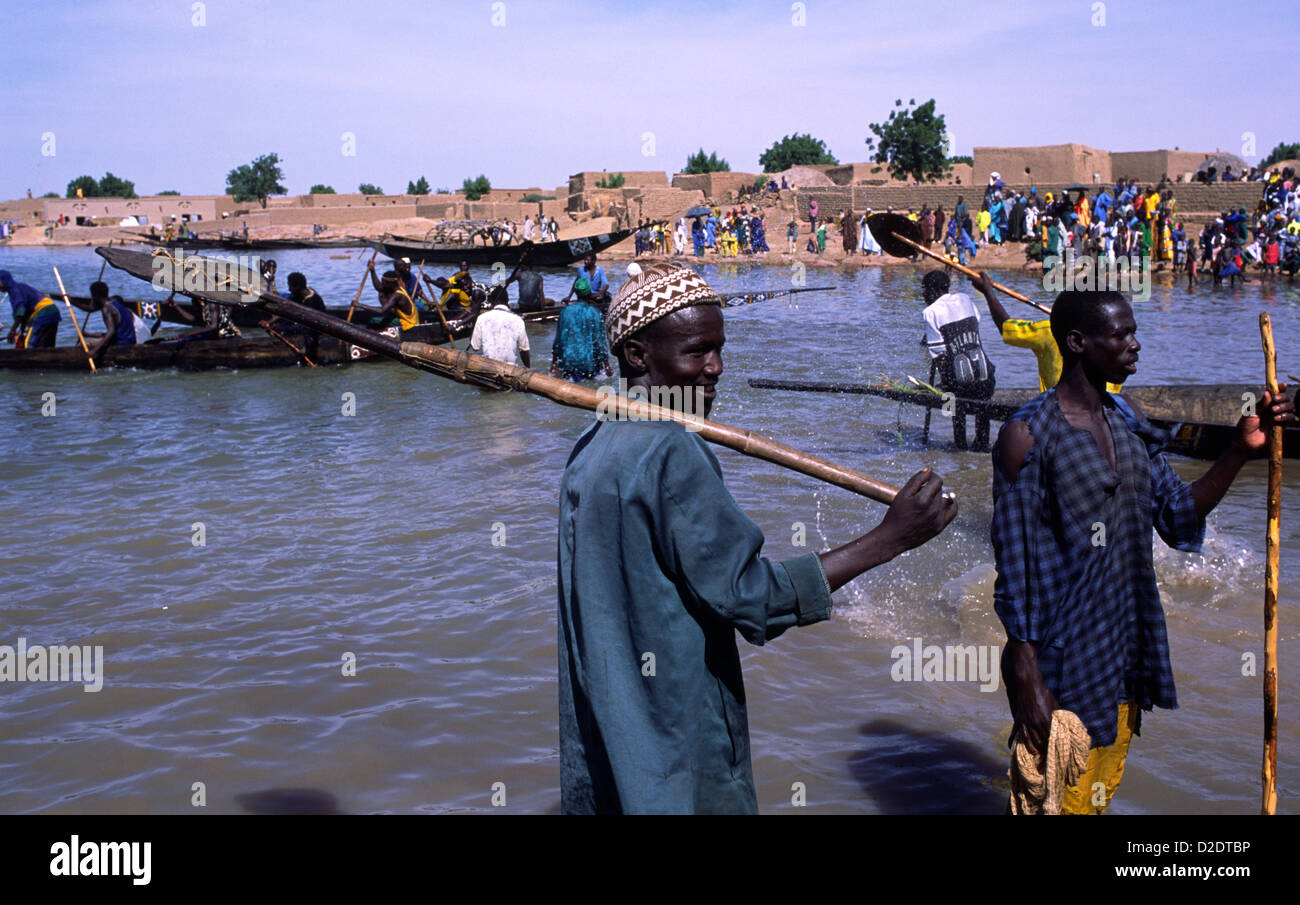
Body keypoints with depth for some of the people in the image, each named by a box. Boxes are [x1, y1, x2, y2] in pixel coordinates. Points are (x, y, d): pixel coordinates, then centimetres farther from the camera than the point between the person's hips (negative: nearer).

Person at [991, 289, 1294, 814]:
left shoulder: (1128, 424, 7)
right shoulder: (1029, 435, -15)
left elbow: (1179, 515, 9)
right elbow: (1015, 564, -16)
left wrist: (1241, 450, -5)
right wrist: (1029, 683, -18)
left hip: (1125, 663, 7)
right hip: (1062, 667, -7)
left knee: (1098, 797, 18)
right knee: (1056, 799, 3)